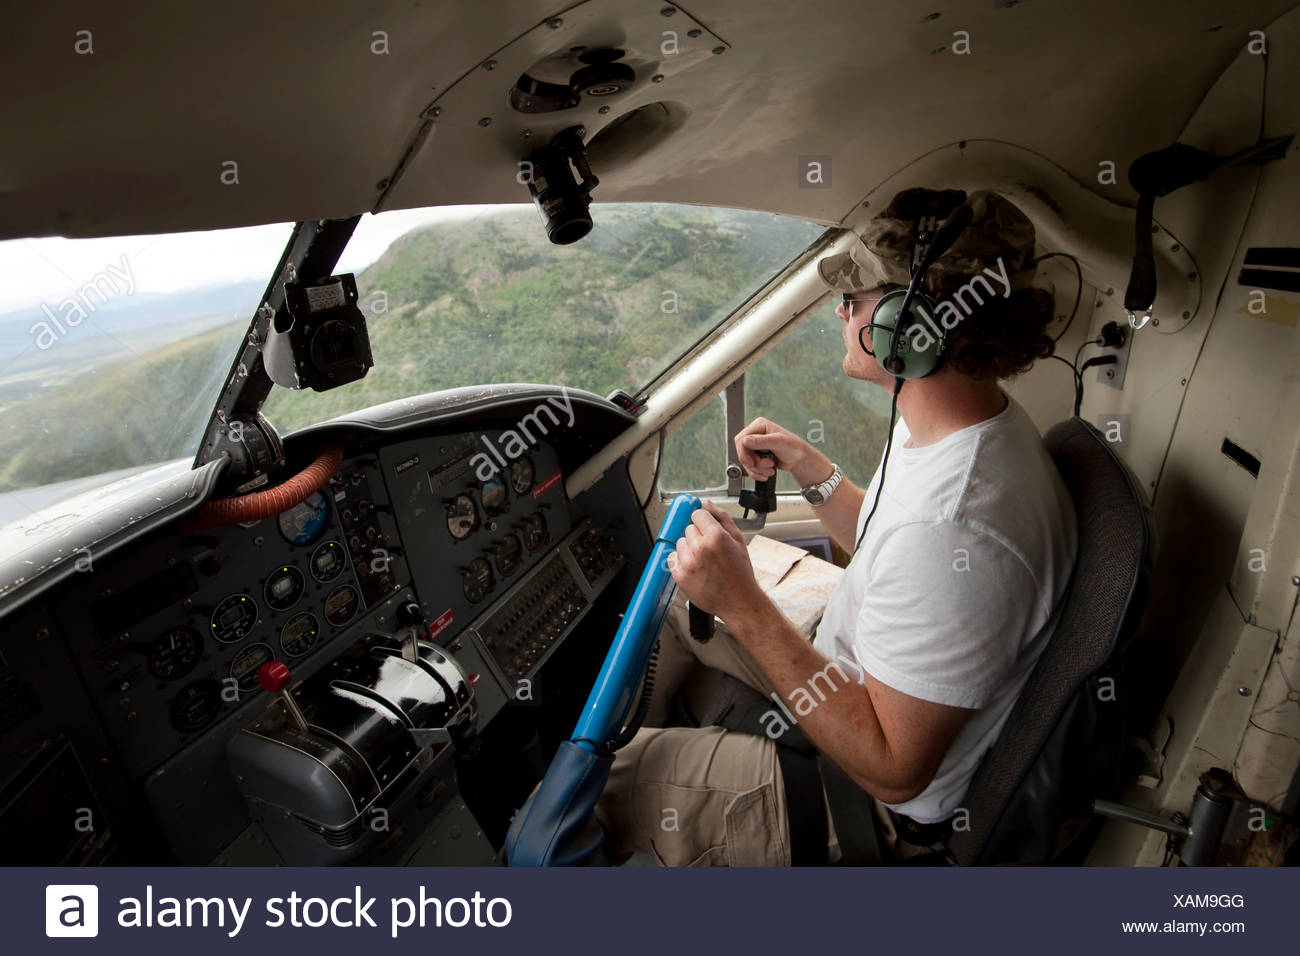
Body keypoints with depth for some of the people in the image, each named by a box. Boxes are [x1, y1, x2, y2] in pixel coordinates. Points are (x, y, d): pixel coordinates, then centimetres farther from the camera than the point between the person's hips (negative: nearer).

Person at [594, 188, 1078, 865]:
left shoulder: (955, 533, -40)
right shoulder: (972, 425, -6)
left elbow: (894, 771, -32)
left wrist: (742, 604, -35)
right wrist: (812, 472, -3)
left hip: (883, 810, -9)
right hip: (851, 673, 9)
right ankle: (638, 752, 39)